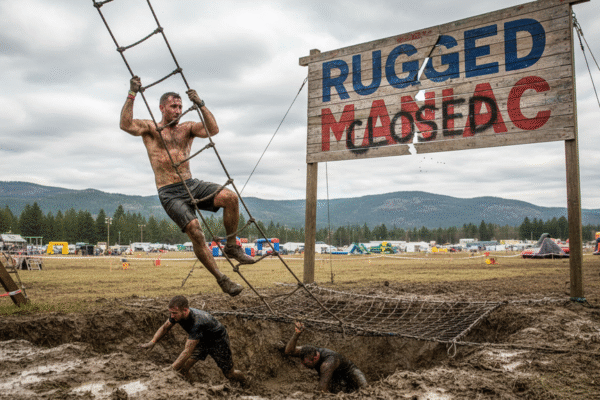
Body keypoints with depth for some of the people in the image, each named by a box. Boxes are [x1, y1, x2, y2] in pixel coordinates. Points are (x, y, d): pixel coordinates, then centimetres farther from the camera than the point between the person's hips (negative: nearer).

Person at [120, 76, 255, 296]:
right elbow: (126, 124, -13)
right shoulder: (150, 128, 6)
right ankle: (221, 279, -9)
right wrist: (132, 95, -16)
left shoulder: (187, 128, 15)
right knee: (195, 231, -22)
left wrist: (200, 104, -6)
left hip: (192, 185, 4)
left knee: (230, 197, -22)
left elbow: (213, 130, -1)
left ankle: (232, 247, -5)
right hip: (169, 193, -4)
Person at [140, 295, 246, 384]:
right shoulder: (178, 314, -22)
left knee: (229, 374, 10)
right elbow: (165, 327, -1)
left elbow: (188, 351, -44)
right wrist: (152, 342, -16)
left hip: (218, 341, -6)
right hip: (202, 339, 6)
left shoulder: (197, 322, -45)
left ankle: (244, 384, 40)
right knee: (183, 367, -12)